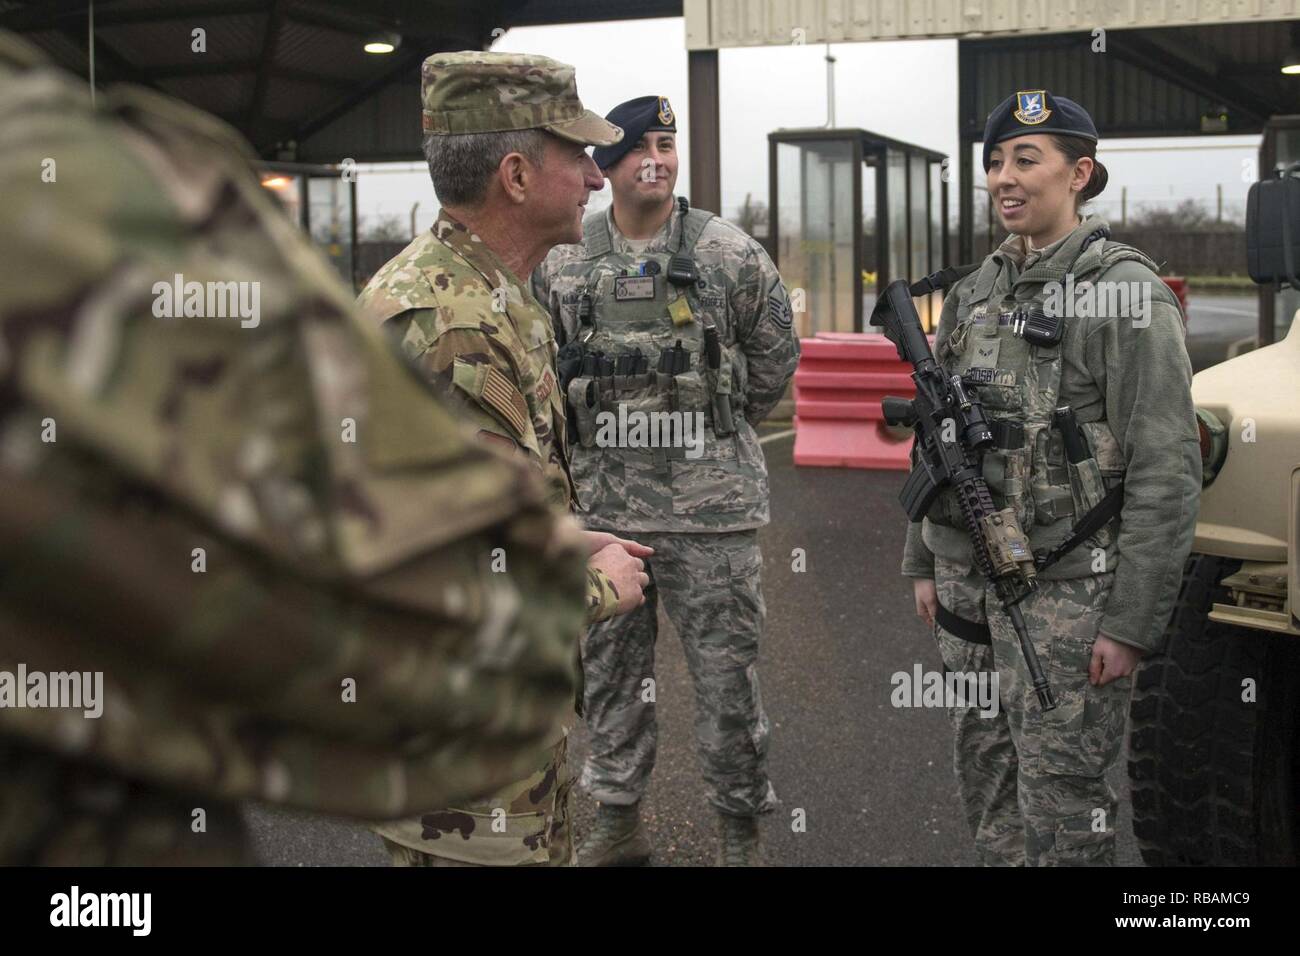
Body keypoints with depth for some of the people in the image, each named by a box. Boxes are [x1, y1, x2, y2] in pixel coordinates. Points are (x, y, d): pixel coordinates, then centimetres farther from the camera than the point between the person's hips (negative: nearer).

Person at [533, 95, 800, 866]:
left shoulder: (731, 254, -3)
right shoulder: (561, 262, 3)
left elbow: (775, 356, 9)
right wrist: (590, 435, 11)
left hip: (711, 501, -3)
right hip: (601, 503, 3)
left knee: (727, 670, 4)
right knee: (610, 667, 13)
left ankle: (741, 826, 21)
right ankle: (619, 821, 29)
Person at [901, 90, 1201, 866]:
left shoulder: (1126, 292, -10)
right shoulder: (978, 291, 10)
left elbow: (1167, 471, -14)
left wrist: (1134, 621, -16)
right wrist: (924, 562, 15)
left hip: (1068, 590, -6)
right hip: (969, 580, 6)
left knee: (1061, 798, 0)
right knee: (988, 782, 14)